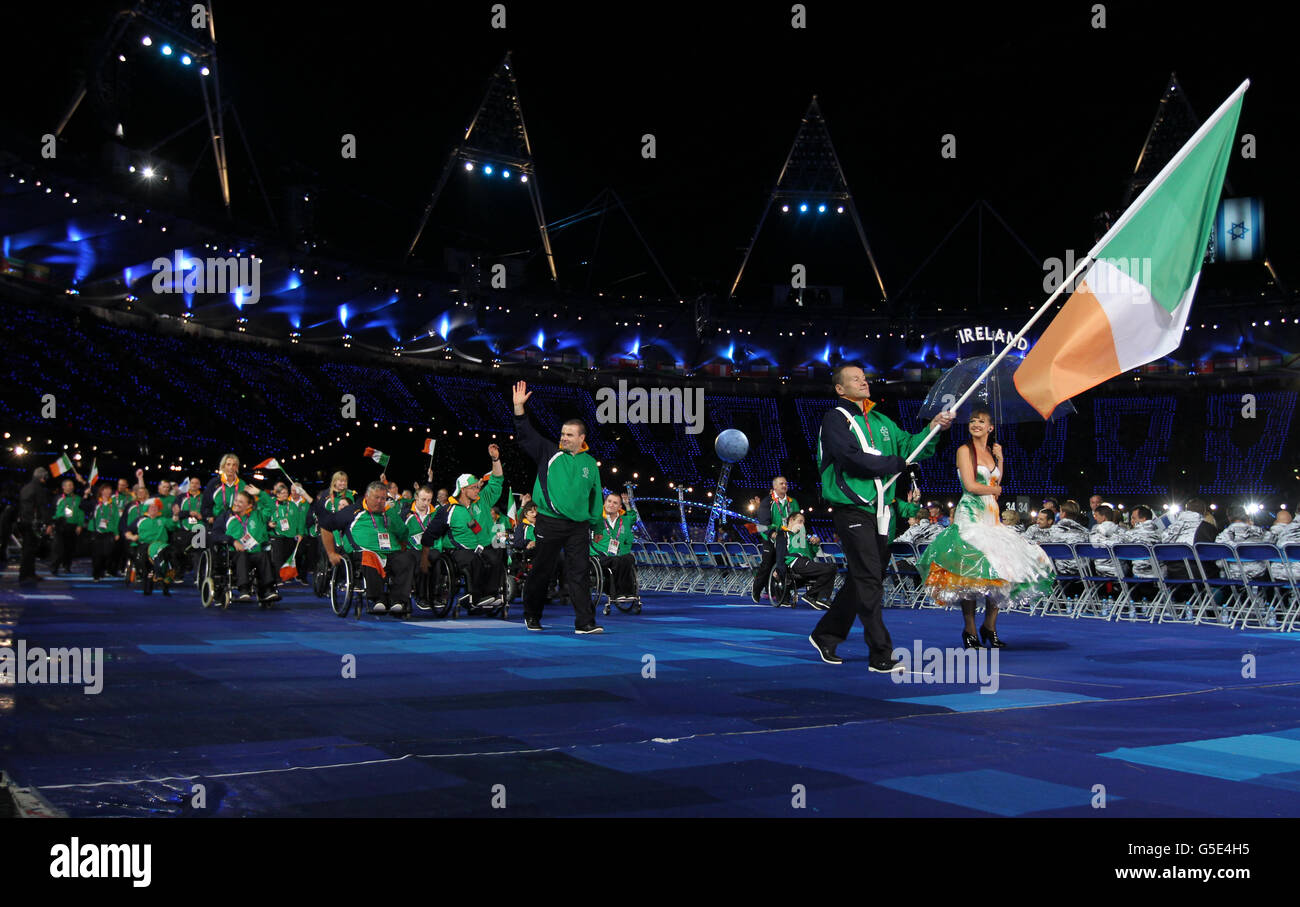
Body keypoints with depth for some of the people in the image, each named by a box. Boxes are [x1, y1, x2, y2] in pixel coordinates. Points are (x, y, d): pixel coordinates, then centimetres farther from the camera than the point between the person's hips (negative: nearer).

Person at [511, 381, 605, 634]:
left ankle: (585, 622, -2)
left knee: (579, 573, -2)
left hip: (578, 527, 2)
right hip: (549, 524, -2)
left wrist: (596, 524, 18)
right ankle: (531, 616, 22)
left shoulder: (590, 463, 11)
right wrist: (519, 407, -16)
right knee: (542, 571, 6)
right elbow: (526, 434, -5)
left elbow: (595, 496, 18)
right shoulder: (548, 453, 3)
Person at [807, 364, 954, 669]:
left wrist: (933, 429, -1)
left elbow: (910, 447, 15)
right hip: (852, 510, -7)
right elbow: (854, 457, -17)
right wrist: (896, 464, -9)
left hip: (880, 511, 7)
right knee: (869, 582, -9)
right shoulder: (835, 419, -4)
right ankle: (881, 656, -6)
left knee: (861, 581, 13)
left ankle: (825, 636, 28)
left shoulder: (881, 422, 19)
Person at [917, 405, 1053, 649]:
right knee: (972, 574, -10)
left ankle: (990, 626, 12)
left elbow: (998, 483, 16)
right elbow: (970, 485, -11)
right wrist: (994, 489, 4)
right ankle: (970, 631, -2)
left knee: (1000, 570, 1)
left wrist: (1000, 459, 9)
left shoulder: (991, 452, 18)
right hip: (970, 516, -7)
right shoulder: (965, 450, -3)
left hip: (992, 516, 7)